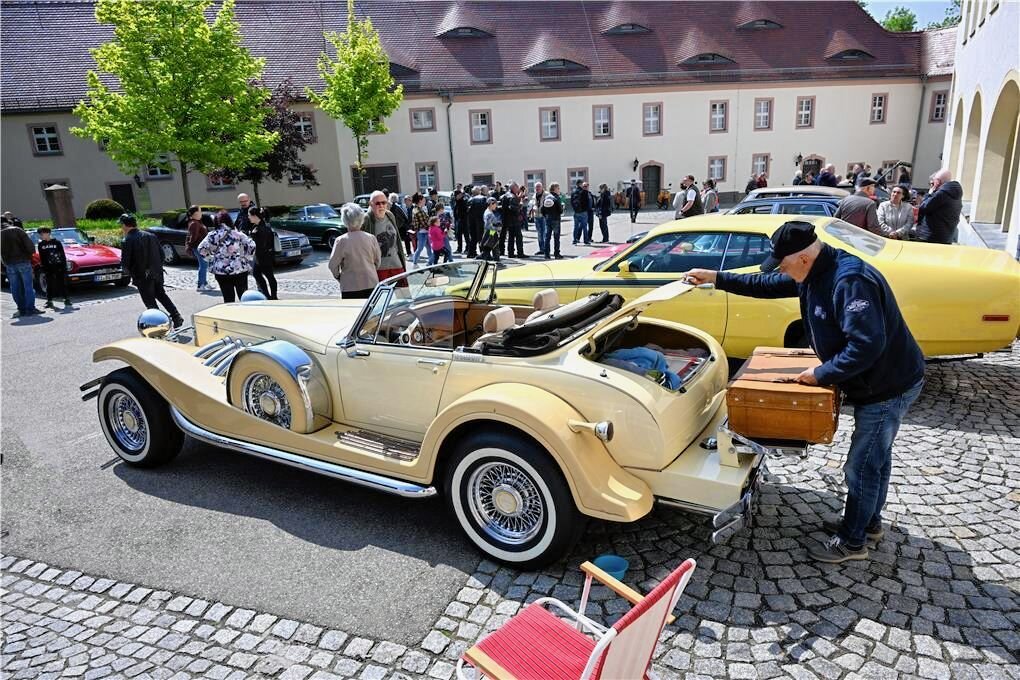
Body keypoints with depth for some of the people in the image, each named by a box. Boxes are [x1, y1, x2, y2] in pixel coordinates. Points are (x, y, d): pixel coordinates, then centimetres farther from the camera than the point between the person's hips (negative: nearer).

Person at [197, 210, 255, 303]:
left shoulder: (212, 235, -1)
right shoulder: (237, 233, -3)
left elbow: (201, 249, -5)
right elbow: (251, 245, -7)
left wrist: (211, 258, 6)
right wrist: (246, 258, 4)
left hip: (221, 270, 1)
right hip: (240, 269, -1)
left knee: (228, 298, 7)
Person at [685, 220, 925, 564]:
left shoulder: (851, 281, -32)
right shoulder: (815, 273, 0)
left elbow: (867, 345, -36)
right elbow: (766, 286, 11)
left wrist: (821, 374, -24)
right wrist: (715, 277, 7)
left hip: (889, 386, -10)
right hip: (875, 382, 10)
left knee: (862, 467, 4)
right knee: (875, 457, 24)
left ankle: (852, 542, 21)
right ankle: (868, 522, 43)